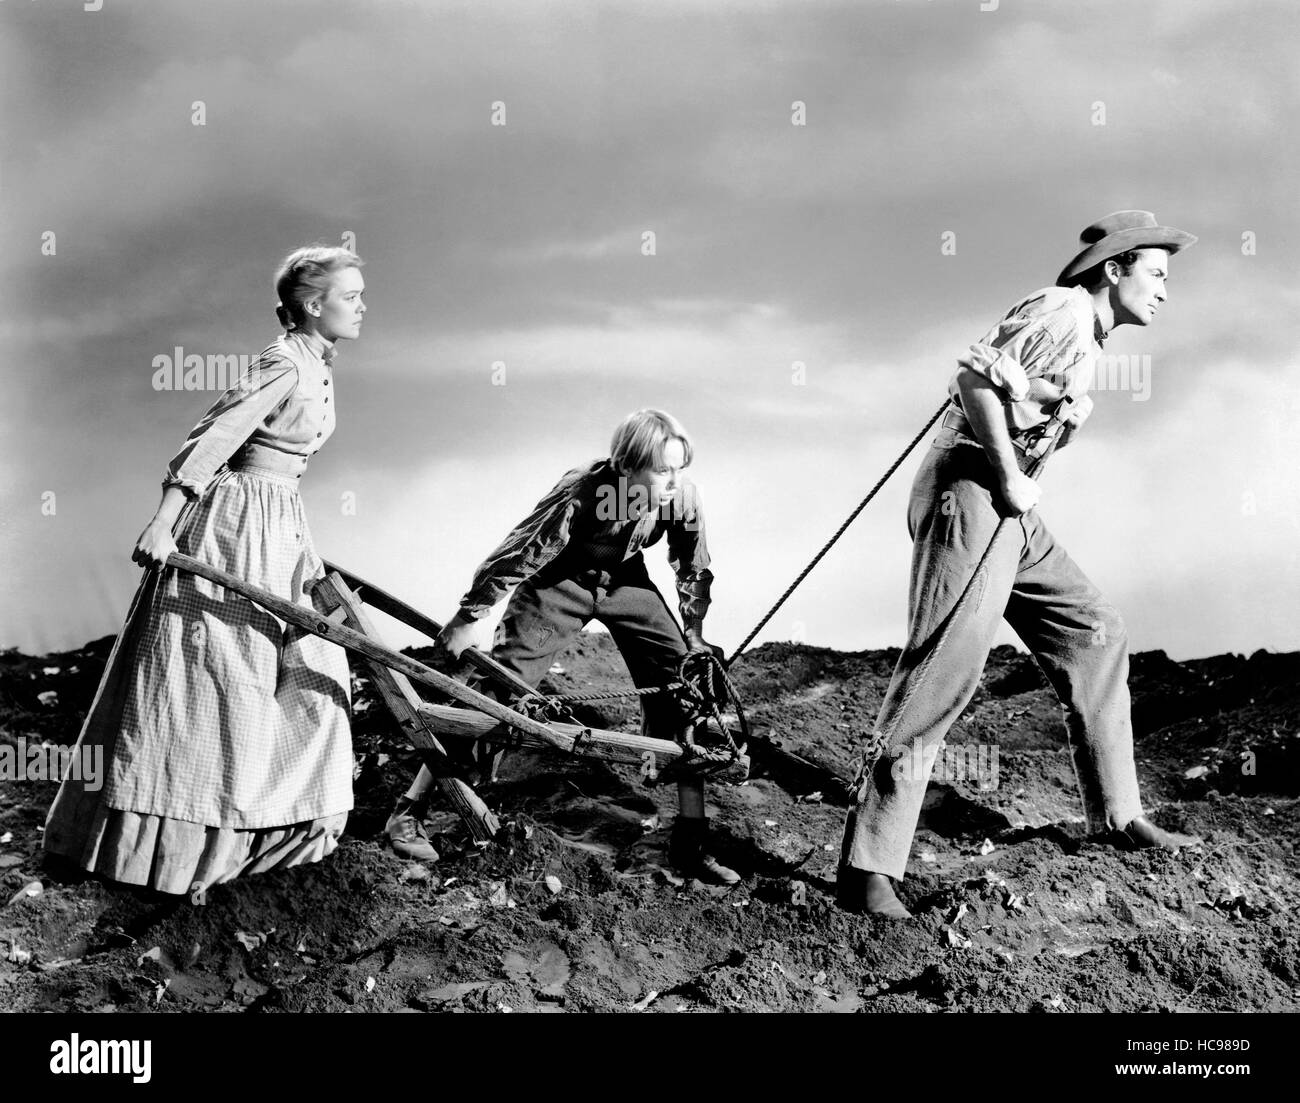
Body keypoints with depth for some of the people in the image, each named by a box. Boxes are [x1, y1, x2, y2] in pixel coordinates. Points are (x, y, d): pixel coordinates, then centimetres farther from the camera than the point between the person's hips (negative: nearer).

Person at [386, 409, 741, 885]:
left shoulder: (684, 495, -23)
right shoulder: (581, 491, -36)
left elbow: (693, 567, -2)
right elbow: (519, 554, -27)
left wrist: (694, 634, 3)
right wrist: (468, 619, -20)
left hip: (625, 581, 4)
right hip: (560, 580, -4)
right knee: (496, 687, -10)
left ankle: (690, 843, 3)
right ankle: (408, 812, 0)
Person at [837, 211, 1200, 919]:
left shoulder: (1086, 339, 24)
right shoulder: (1063, 310, -8)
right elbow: (975, 376, -19)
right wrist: (1009, 477, -19)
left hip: (1010, 513, 11)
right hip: (968, 490, -11)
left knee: (1093, 634, 13)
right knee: (946, 665, -19)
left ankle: (1115, 814, 23)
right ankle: (867, 866, -20)